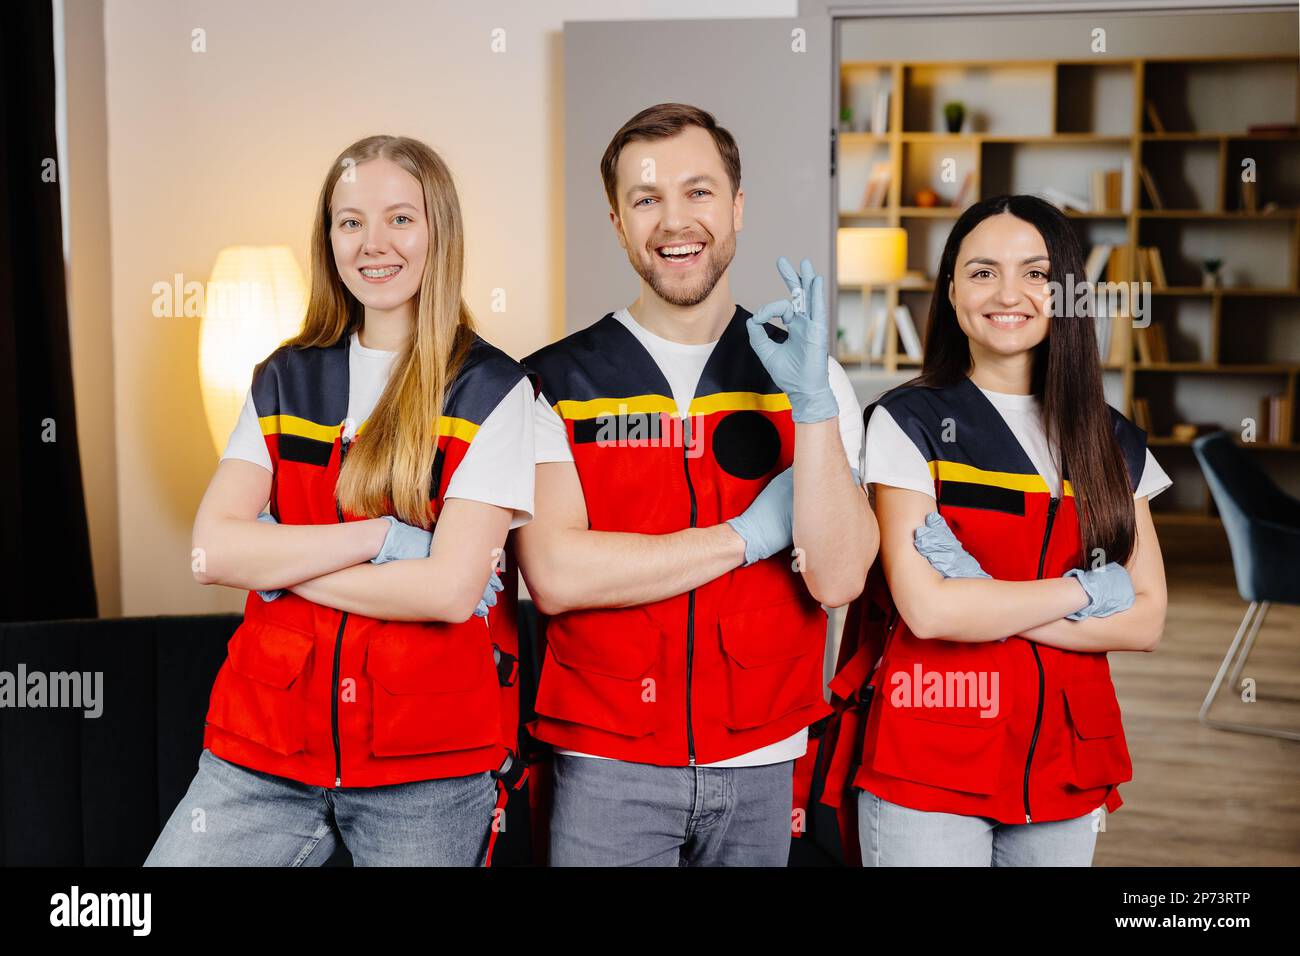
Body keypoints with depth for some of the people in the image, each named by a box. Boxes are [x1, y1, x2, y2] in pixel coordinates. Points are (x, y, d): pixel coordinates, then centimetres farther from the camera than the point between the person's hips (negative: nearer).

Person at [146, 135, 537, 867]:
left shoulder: (493, 392, -5)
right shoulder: (284, 380, 9)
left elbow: (451, 588, -15)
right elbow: (213, 549, -4)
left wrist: (274, 563, -8)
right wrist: (385, 536, -14)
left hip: (429, 765, -3)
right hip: (263, 748, 4)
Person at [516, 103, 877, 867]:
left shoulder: (808, 376, 4)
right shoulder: (558, 382, -1)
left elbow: (836, 577, -7)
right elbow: (554, 575, -14)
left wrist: (810, 399, -17)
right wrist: (748, 533, -12)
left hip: (763, 765, 2)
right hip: (607, 765, -1)